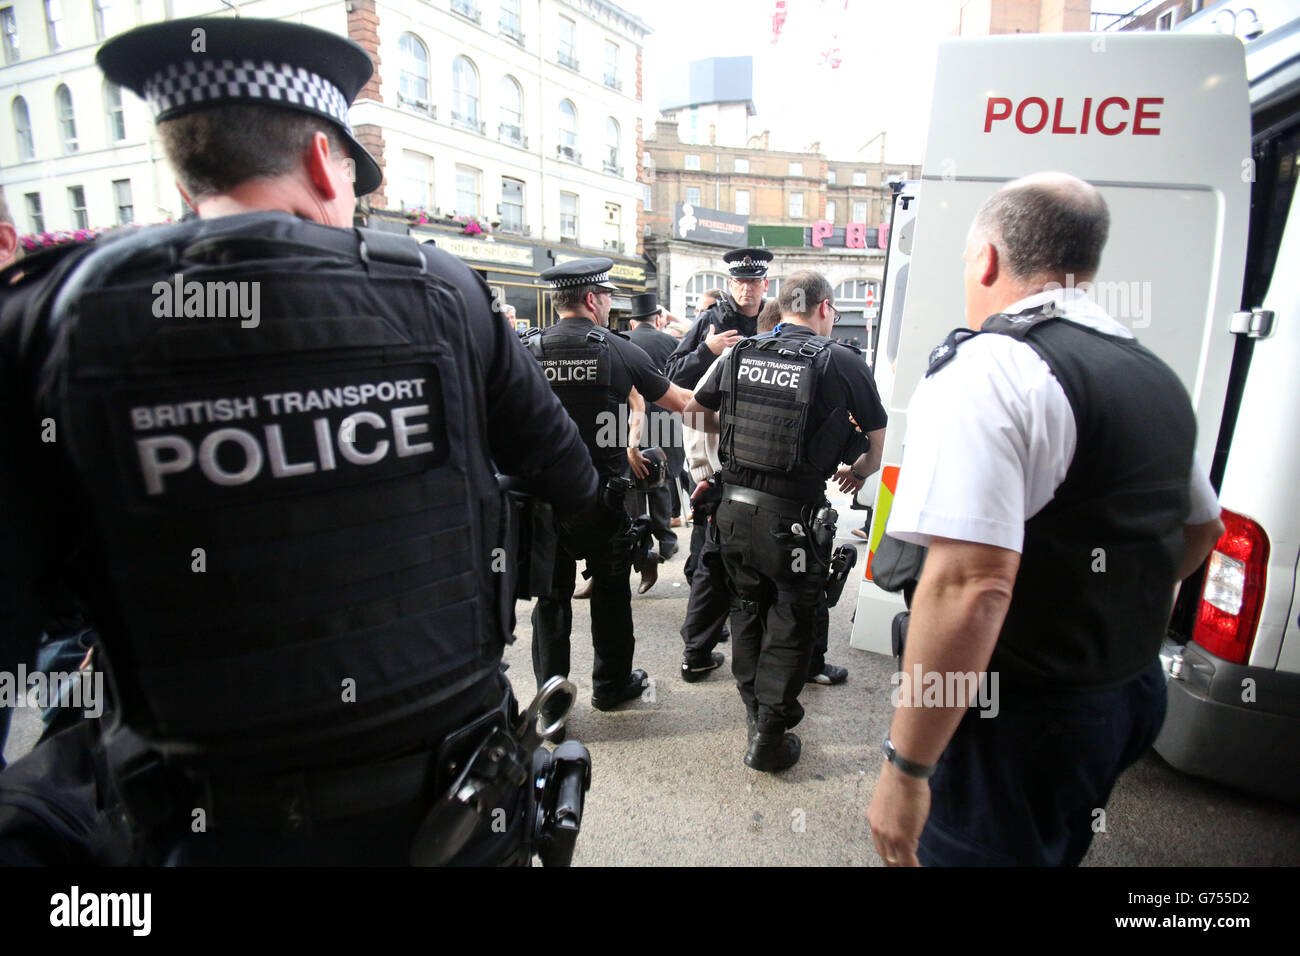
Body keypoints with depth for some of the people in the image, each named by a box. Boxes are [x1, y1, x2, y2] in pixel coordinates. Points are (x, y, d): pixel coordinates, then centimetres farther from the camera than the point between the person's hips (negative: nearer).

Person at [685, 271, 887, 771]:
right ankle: (769, 736, 20)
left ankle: (755, 707, 40)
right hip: (791, 516, -4)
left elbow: (695, 409, 16)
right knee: (790, 622, 11)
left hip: (734, 505, 5)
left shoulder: (741, 354, 4)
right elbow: (880, 440, 3)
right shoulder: (841, 362, -7)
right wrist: (858, 471, 23)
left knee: (747, 607, 22)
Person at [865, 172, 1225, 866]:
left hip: (1021, 726, -9)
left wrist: (906, 767, -24)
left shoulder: (985, 369, -22)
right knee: (1054, 849, 28)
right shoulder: (1157, 379, 8)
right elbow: (1201, 528, 23)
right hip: (1133, 696, 9)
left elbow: (971, 587, -32)